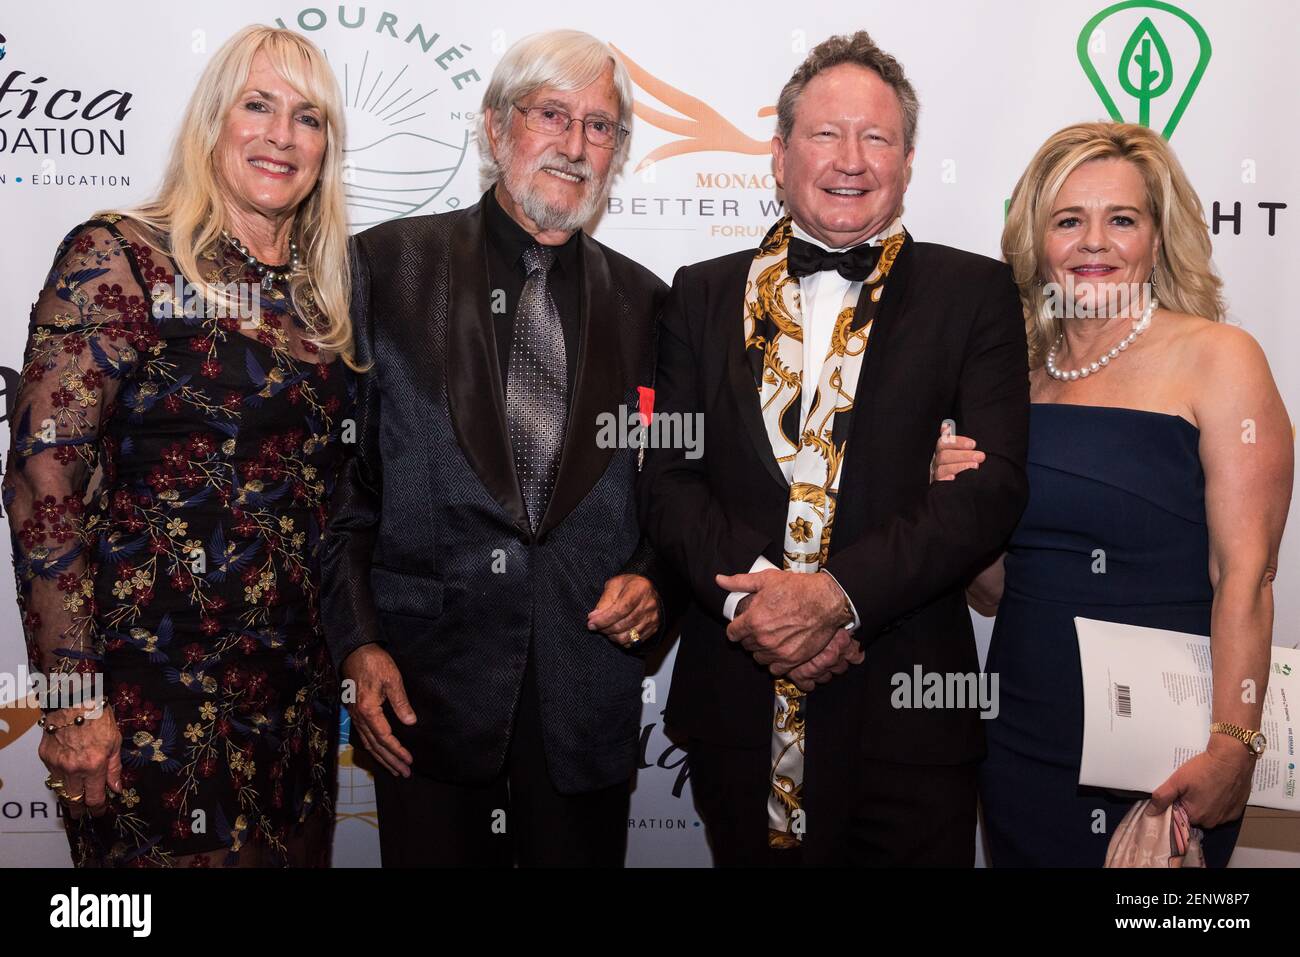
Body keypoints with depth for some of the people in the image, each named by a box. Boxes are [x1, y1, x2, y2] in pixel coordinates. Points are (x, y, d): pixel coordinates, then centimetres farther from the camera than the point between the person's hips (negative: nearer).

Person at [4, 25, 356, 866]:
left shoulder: (319, 293, 9)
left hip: (296, 685, 6)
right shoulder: (118, 258, -9)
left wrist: (353, 647, 7)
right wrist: (74, 703, -16)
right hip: (154, 690, -5)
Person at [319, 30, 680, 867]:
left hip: (589, 696, 2)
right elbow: (338, 468, 0)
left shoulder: (644, 301, 6)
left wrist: (652, 582, -5)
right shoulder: (388, 265, 0)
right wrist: (357, 643, -6)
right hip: (425, 687, -2)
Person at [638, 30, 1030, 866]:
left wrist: (837, 593, -19)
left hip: (908, 708, -1)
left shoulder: (974, 294, 1)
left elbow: (994, 486, -8)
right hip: (737, 704, 2)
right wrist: (748, 590, -15)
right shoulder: (705, 296, 8)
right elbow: (668, 477, 2)